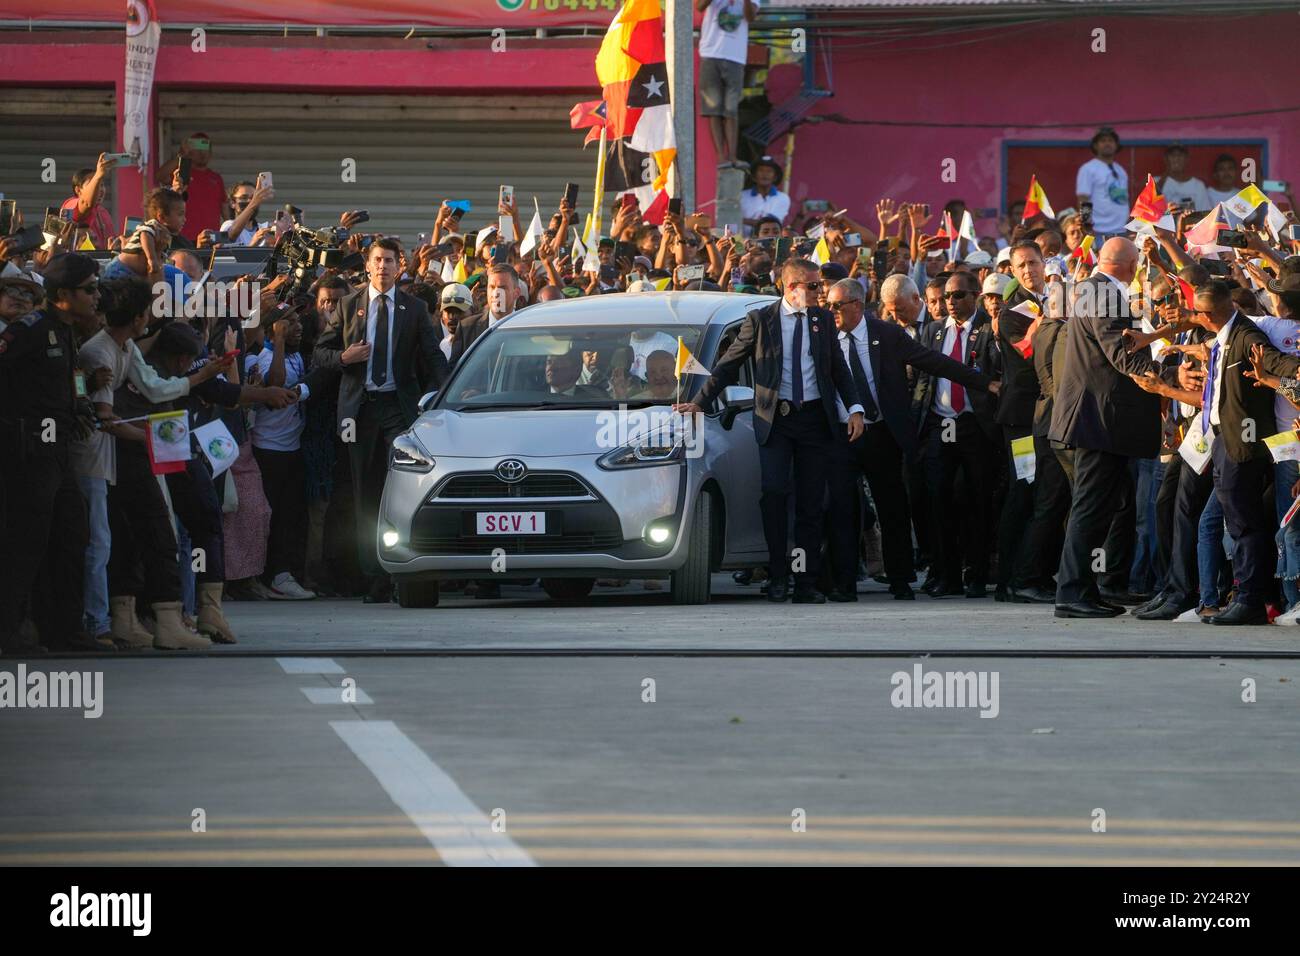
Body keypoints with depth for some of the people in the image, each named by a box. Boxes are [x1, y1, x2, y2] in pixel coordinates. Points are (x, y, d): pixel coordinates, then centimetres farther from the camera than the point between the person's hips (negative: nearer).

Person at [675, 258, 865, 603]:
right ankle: (778, 574, -7)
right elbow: (728, 365, 5)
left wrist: (855, 409, 2)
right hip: (774, 419, -3)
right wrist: (699, 401, 0)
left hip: (815, 418, 3)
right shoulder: (760, 320, 2)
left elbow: (839, 368, 15)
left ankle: (806, 583, 5)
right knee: (774, 490, -18)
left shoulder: (823, 321, 11)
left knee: (811, 503, 2)